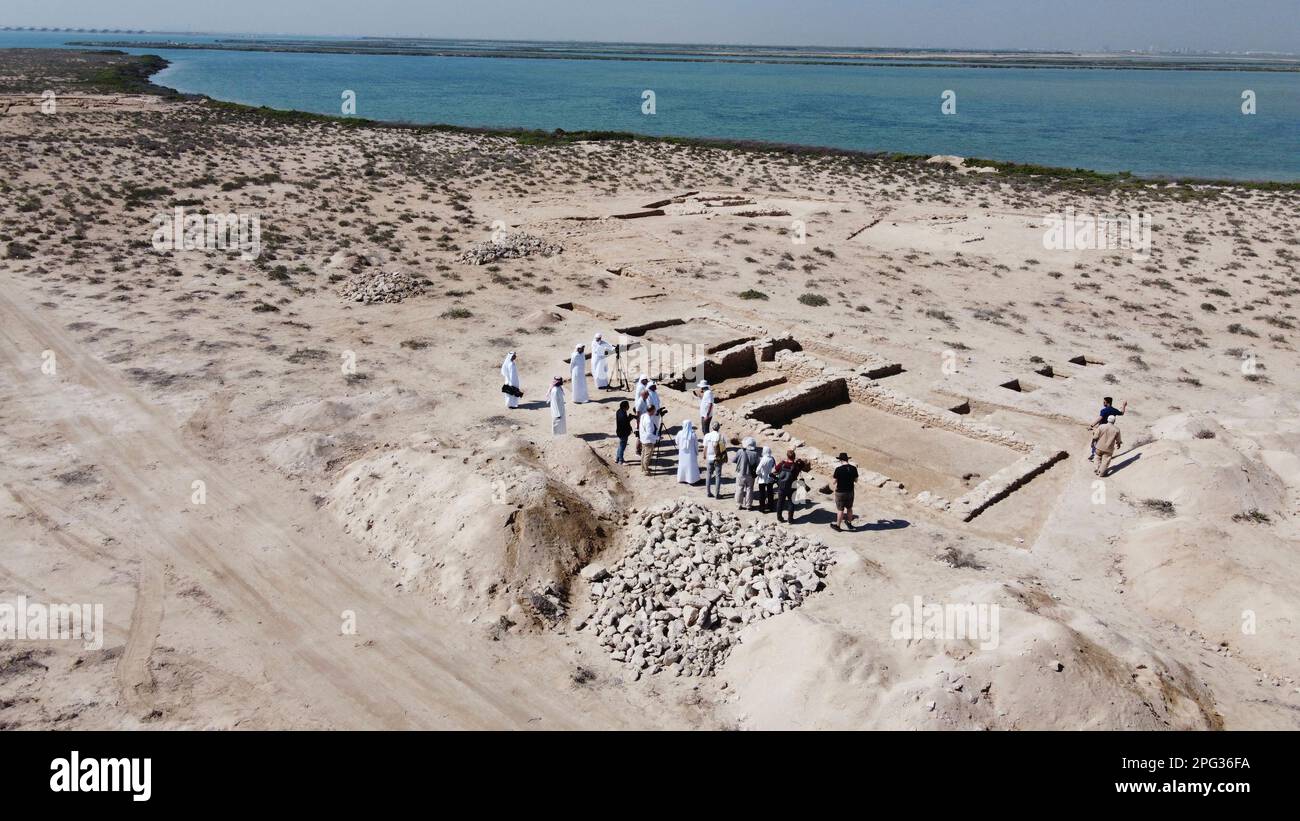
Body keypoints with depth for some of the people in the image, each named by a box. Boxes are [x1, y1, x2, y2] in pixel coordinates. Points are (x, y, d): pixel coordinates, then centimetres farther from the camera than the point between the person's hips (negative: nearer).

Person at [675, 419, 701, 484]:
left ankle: (681, 478, 29)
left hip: (682, 453, 2)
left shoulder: (680, 433, -14)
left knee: (682, 465, 18)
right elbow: (696, 445, -8)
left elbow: (677, 442, 1)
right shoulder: (693, 434, -17)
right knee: (691, 465, 10)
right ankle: (691, 479, 16)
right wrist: (697, 452, 7)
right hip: (691, 453, -2)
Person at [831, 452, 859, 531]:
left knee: (840, 510, 7)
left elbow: (834, 482, -13)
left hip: (841, 492, -4)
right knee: (849, 508, 20)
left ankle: (837, 525, 19)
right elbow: (856, 480, 4)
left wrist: (833, 477, 7)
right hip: (850, 492, 4)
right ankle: (849, 523, 35)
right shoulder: (853, 468, -7)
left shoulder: (838, 469, -20)